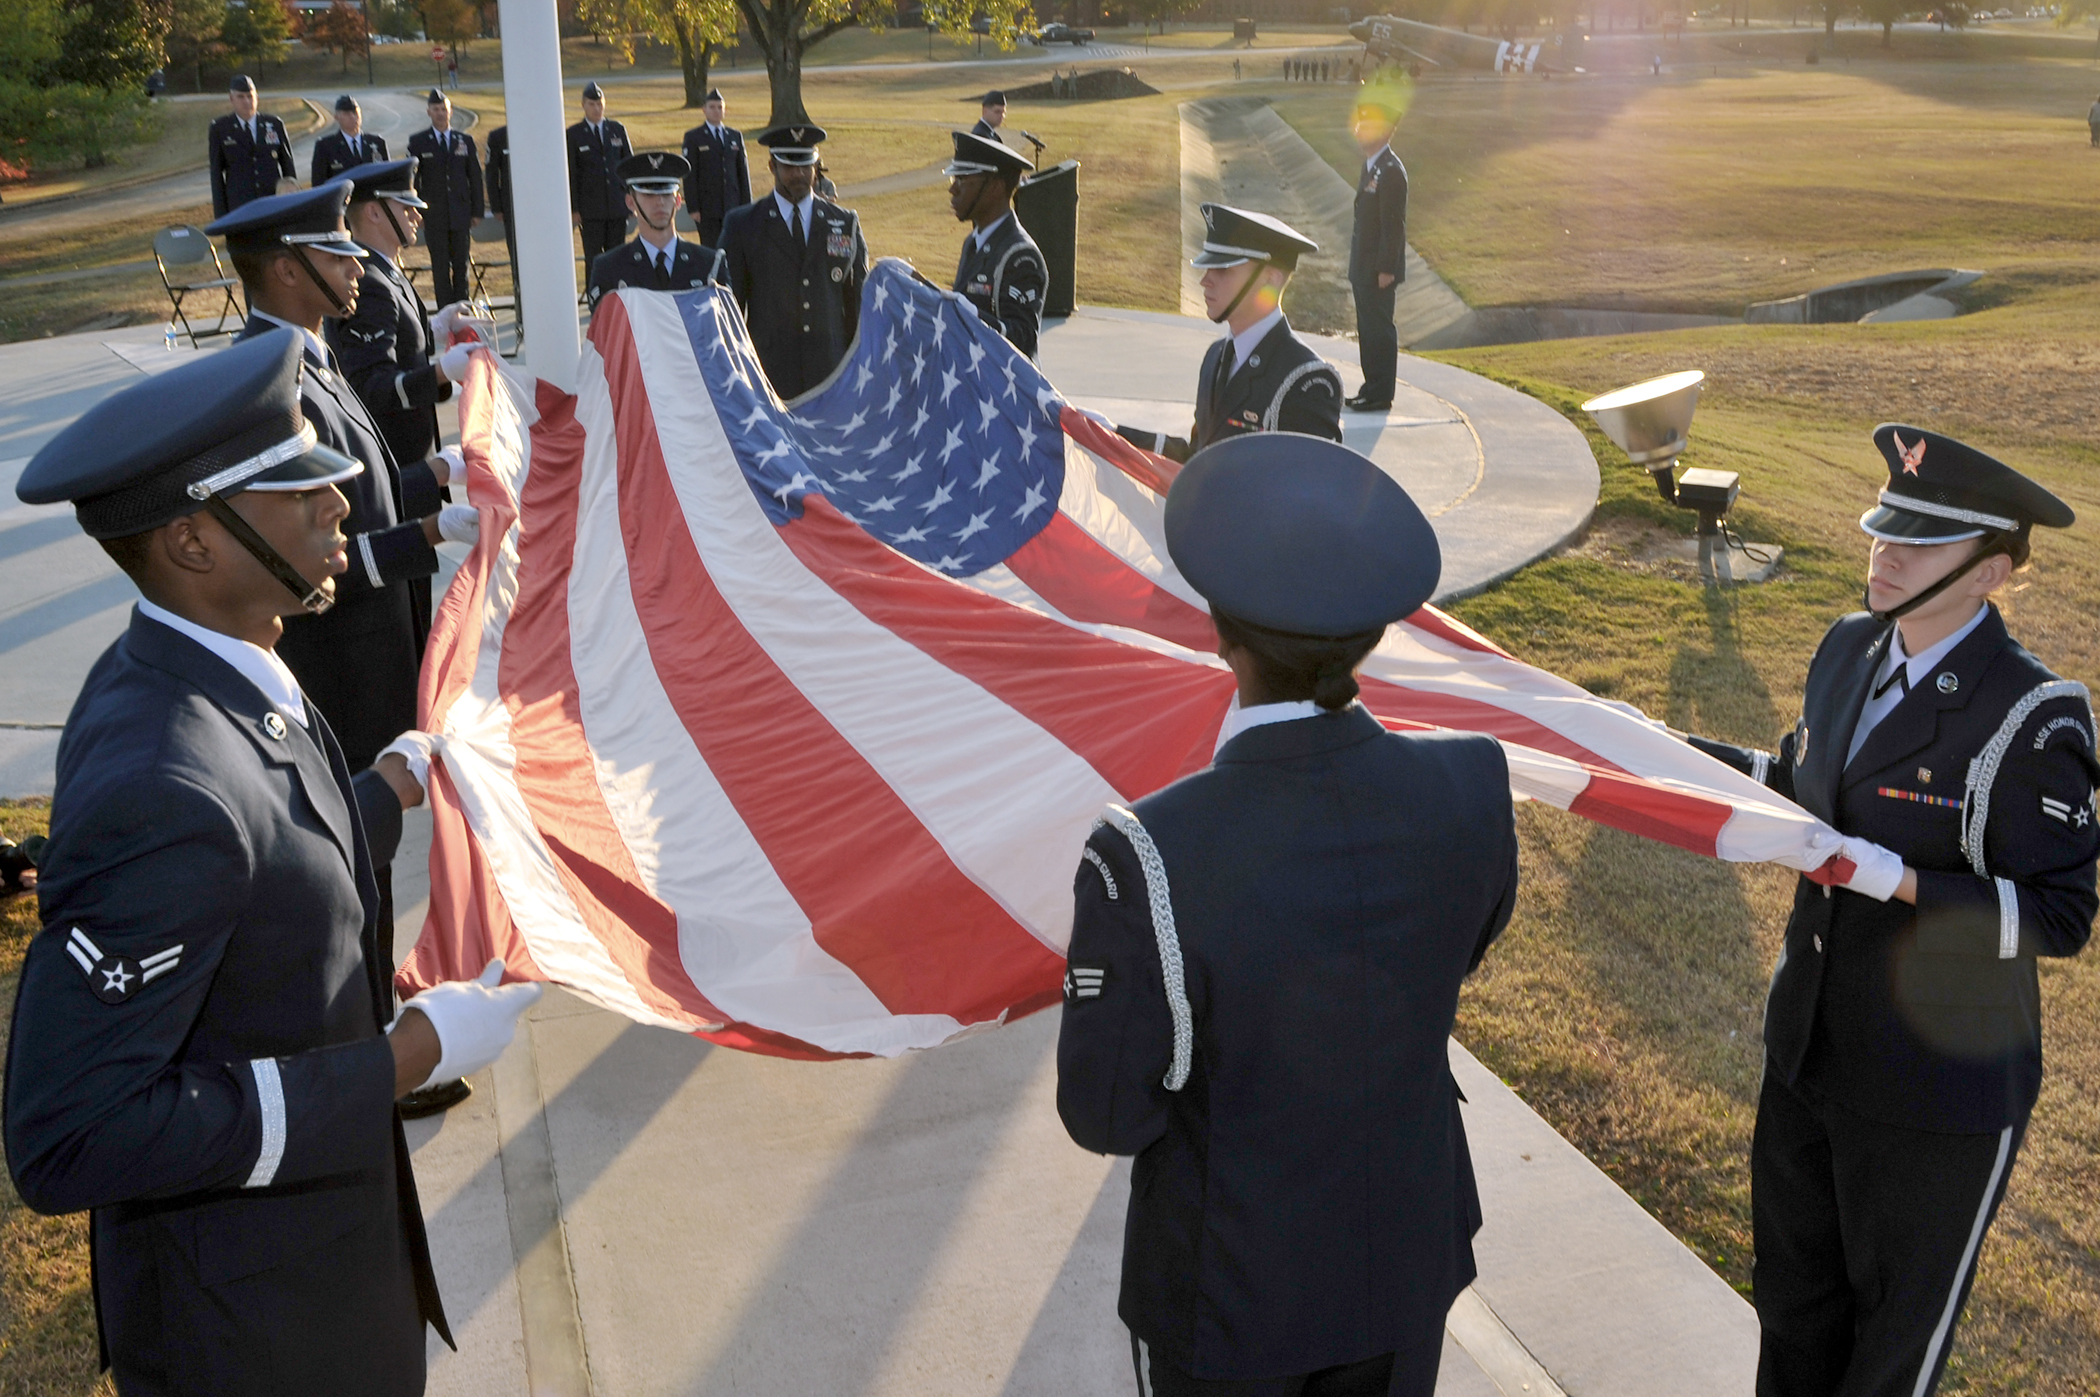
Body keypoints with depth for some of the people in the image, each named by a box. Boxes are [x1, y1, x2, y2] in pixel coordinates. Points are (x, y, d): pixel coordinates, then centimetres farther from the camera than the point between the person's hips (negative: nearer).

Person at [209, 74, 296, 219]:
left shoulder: (275, 124, 7)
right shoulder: (219, 129, 4)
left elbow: (288, 166, 11)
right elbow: (216, 173, 4)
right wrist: (220, 214, -1)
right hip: (238, 206, -2)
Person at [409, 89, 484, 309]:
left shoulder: (465, 141, 8)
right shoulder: (417, 142, 3)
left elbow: (475, 177, 9)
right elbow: (412, 179, 3)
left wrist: (477, 210, 4)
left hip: (461, 213, 2)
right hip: (434, 215, -2)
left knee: (461, 264, 3)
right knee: (440, 266, -1)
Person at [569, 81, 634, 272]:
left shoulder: (618, 130, 10)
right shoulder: (573, 135, 1)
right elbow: (571, 175, -1)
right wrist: (573, 209, -6)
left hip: (618, 206, 3)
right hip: (591, 209, -3)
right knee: (593, 258, -3)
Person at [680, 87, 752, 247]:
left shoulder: (735, 136, 12)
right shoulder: (693, 137, 1)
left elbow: (743, 172, 11)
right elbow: (690, 176, -4)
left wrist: (746, 205, 5)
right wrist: (693, 208, -11)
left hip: (732, 206, 3)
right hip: (707, 207, -3)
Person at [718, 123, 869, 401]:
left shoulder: (845, 223, 9)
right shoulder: (742, 225, 4)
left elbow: (858, 300, 11)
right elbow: (730, 304, 6)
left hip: (831, 371, 1)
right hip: (769, 374, -1)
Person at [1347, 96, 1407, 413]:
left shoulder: (1391, 171, -16)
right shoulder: (1370, 167, 14)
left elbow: (1394, 224, -18)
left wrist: (1386, 269, -20)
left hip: (1379, 270, -9)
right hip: (1364, 269, 9)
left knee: (1379, 330, -3)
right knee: (1368, 329, 14)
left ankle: (1381, 394, 3)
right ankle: (1372, 388, 23)